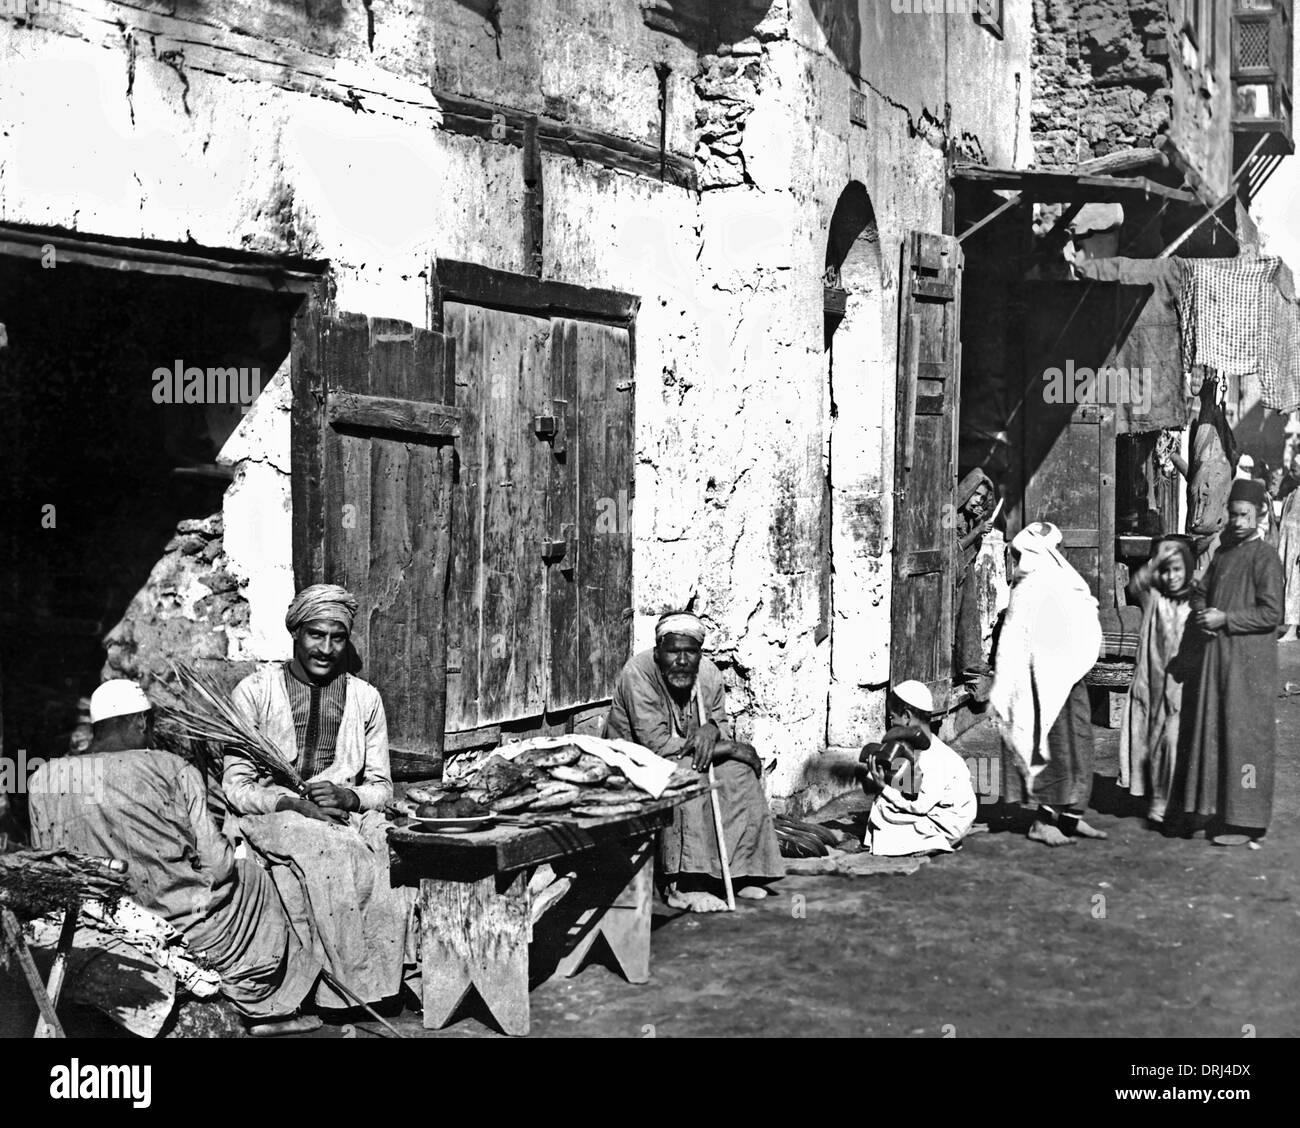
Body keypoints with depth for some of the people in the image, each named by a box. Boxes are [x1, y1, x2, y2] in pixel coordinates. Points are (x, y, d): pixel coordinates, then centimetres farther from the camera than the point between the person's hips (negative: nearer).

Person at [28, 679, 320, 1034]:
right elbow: (216, 863, -10)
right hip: (178, 923, -5)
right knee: (250, 876, 24)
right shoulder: (172, 770, -10)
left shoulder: (42, 779, 1)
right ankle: (270, 1008, 35)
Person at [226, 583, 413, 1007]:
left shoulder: (365, 698, 13)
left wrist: (347, 797, -11)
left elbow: (381, 786, 13)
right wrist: (291, 802, -18)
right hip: (271, 813, -2)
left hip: (345, 814, 2)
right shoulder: (254, 692, 4)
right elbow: (236, 785, 0)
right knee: (326, 849, -36)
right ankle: (347, 984, -28)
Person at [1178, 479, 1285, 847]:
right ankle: (1225, 809, 17)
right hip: (1218, 653, 8)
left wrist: (1225, 619, -15)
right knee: (1215, 731, 8)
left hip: (1250, 658, -8)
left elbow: (1271, 614, -16)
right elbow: (1204, 591, 24)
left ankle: (1247, 823, 3)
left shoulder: (1264, 558, -10)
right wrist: (1202, 616, 3)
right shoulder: (1223, 553, 13)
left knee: (1244, 735, -4)